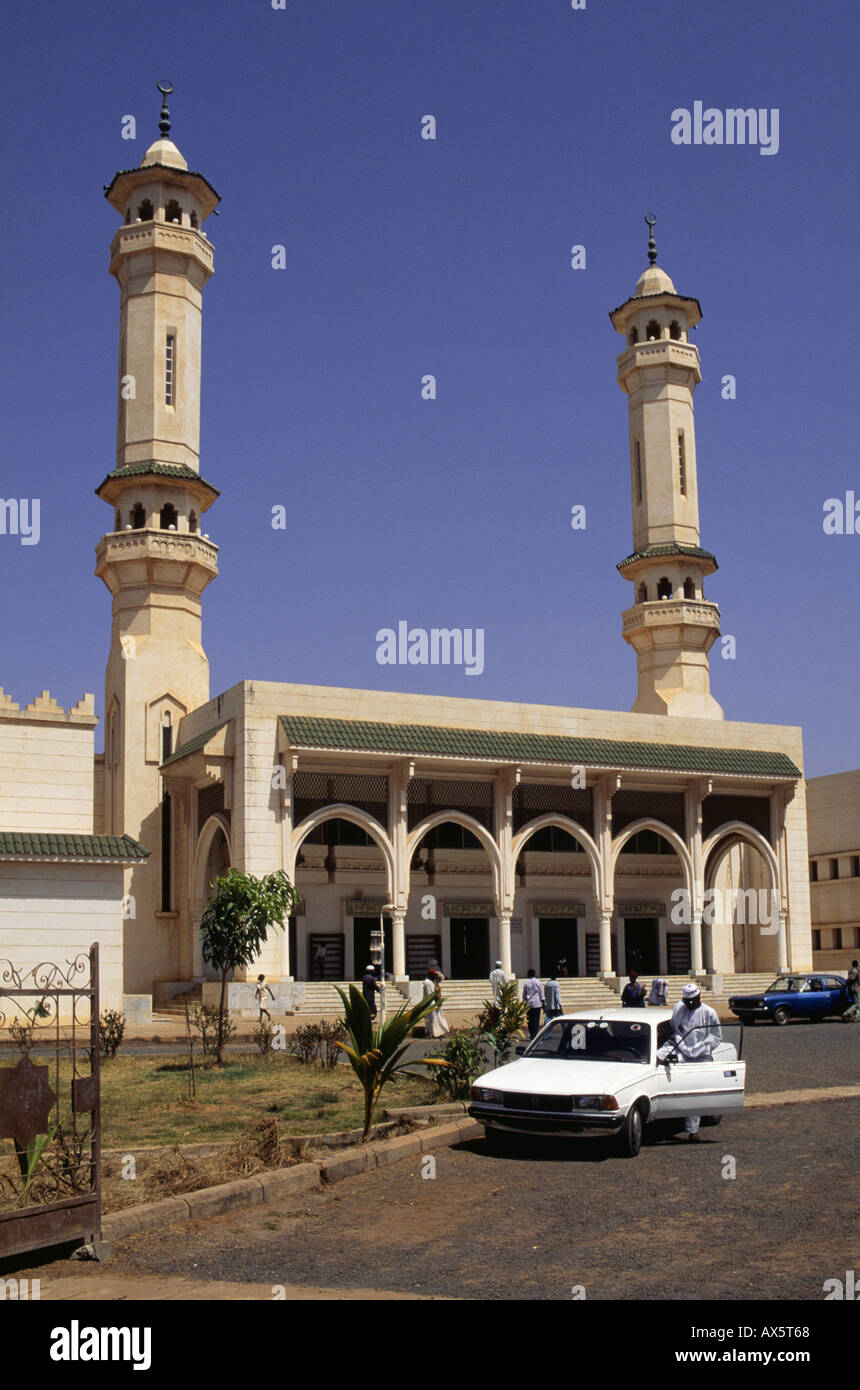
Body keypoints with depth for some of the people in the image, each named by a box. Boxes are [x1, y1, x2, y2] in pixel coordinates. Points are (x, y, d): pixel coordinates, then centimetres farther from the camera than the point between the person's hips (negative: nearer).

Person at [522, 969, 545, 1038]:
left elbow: (524, 995, 7)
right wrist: (543, 1004, 8)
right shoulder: (538, 982, 0)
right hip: (537, 1004, -1)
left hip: (528, 1004, 1)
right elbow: (541, 995, 1)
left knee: (529, 1020, 10)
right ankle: (534, 1035, -10)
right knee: (536, 1020, -1)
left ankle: (531, 1034, 13)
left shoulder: (526, 983, 3)